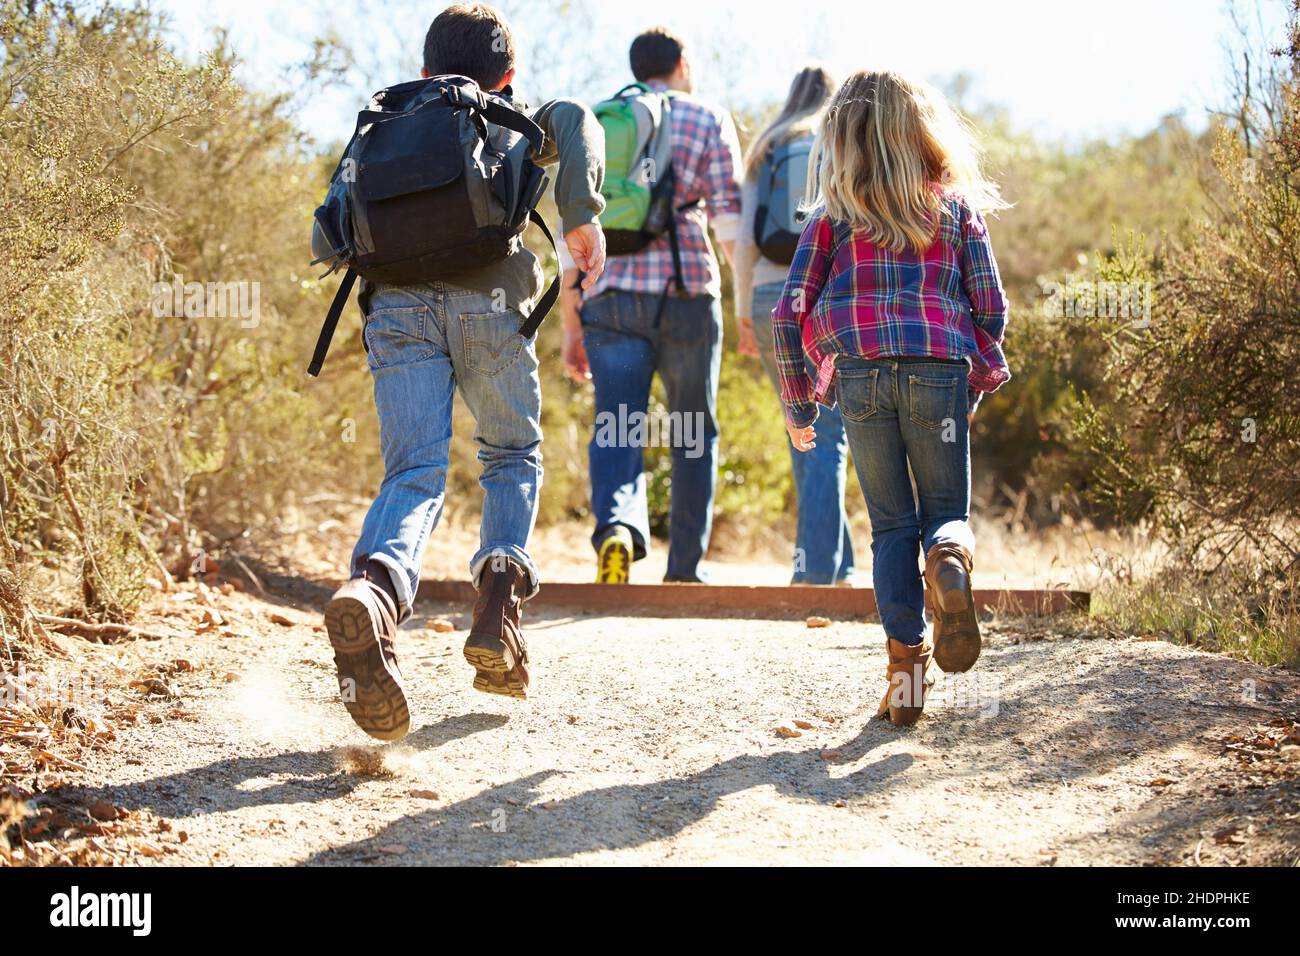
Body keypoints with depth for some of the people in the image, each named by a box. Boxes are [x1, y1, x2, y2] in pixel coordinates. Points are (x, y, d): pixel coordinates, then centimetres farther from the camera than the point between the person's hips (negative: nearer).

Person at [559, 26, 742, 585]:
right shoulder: (709, 122, 9)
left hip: (610, 295, 2)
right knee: (695, 433, 13)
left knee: (617, 431, -2)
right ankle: (685, 570, 15)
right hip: (685, 290, -1)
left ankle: (616, 527, -31)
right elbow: (728, 219, -3)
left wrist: (571, 324, 14)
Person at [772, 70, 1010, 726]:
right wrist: (975, 389, 21)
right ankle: (949, 557, -25)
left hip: (861, 376, 0)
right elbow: (991, 310, 7)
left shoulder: (833, 216, 9)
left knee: (891, 524, 11)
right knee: (946, 511, 13)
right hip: (940, 375, 0)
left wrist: (797, 408, 15)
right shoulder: (957, 209, 11)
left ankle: (905, 665, -1)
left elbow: (788, 314, 6)